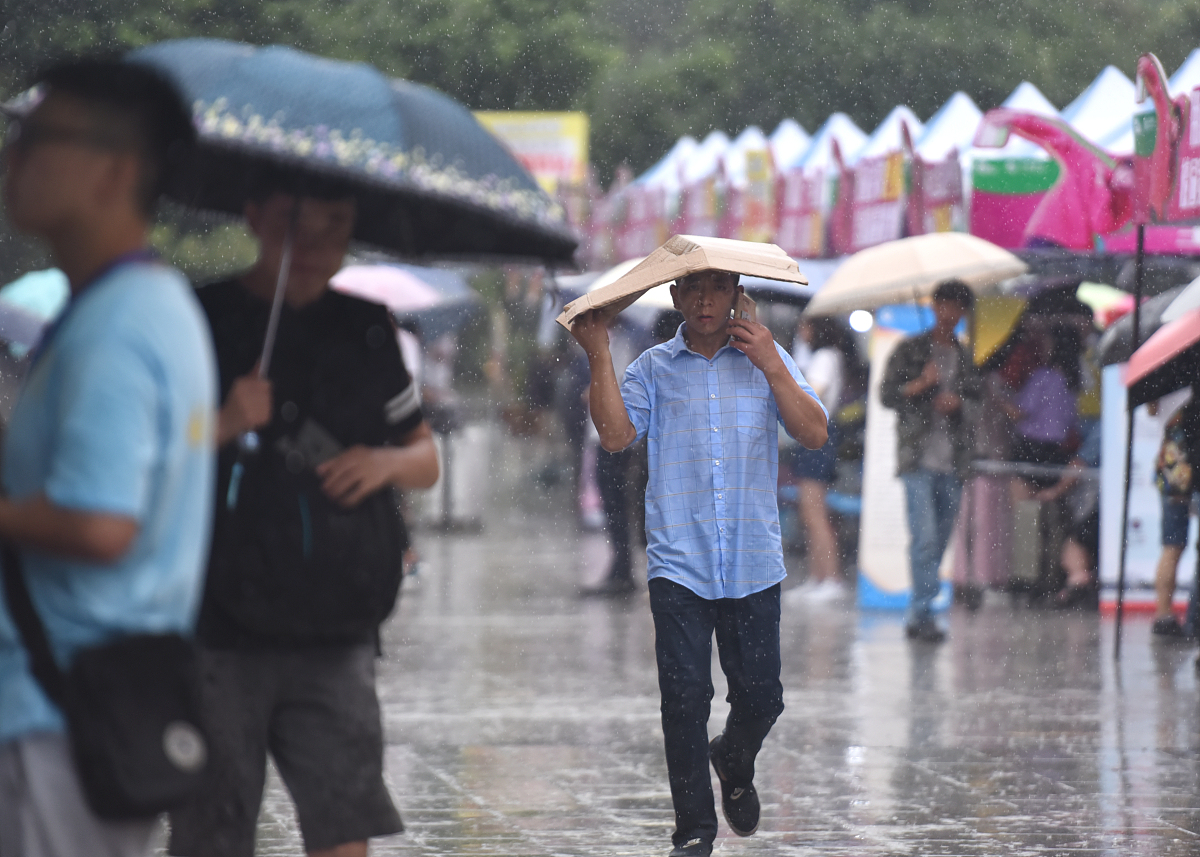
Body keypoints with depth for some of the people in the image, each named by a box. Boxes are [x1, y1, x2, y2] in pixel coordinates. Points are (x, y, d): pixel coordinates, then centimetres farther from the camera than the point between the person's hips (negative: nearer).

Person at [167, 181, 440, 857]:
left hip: (336, 634, 3)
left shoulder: (367, 331, 14)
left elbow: (427, 459, 21)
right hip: (219, 631, -2)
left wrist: (387, 462, -2)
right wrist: (220, 427, -19)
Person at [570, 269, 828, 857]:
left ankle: (734, 765, 36)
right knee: (685, 698, -6)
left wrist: (770, 366, -9)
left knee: (760, 696, 3)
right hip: (679, 562, -1)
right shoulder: (653, 368, 7)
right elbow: (616, 434, -7)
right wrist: (599, 357, -10)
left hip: (753, 565, 1)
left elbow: (814, 434, -1)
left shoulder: (767, 362, 9)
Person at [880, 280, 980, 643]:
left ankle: (918, 615, 13)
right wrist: (918, 385, -15)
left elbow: (976, 393, 18)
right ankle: (923, 613, -16)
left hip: (952, 460, 5)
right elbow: (886, 395, 1)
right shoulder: (909, 350, 5)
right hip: (918, 456, -5)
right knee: (924, 536, -15)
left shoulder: (964, 357, 17)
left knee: (941, 539, 5)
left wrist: (957, 401, -3)